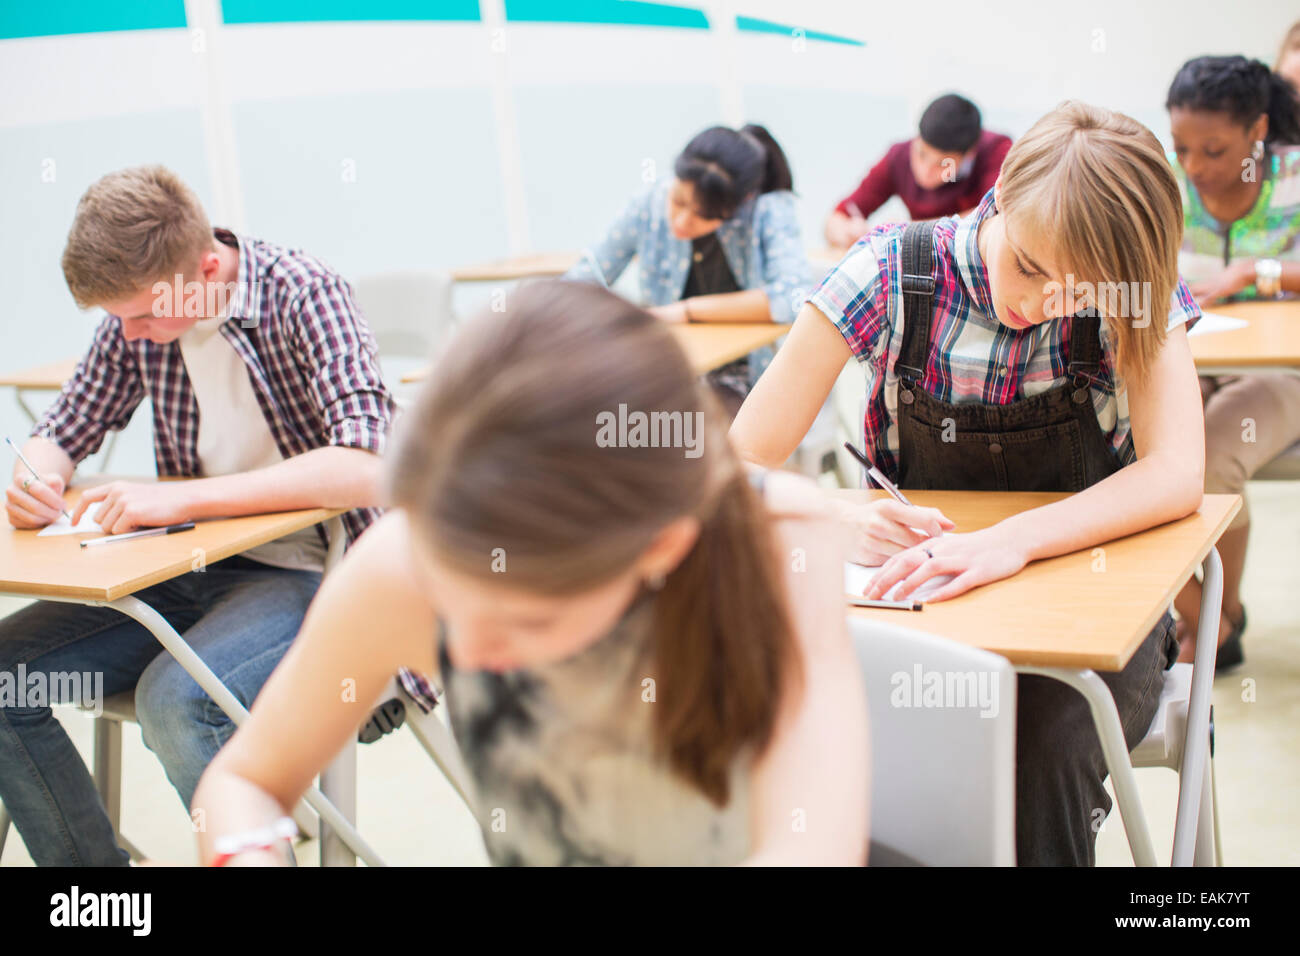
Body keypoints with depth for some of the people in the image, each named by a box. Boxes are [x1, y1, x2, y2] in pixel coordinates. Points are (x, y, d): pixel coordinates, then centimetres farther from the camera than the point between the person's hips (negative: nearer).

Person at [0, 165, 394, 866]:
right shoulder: (135, 313, 2)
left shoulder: (304, 295, -16)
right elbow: (63, 431, 16)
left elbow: (364, 468, -28)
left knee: (176, 699, -33)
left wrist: (178, 497, -31)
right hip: (191, 572, 7)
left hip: (308, 572, -7)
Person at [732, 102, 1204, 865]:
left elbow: (1178, 474, -23)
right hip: (923, 602, 0)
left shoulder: (1129, 292, -10)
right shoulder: (893, 273, -12)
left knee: (1043, 745, -32)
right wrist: (831, 515, -35)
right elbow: (743, 464, -12)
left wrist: (1014, 539, -39)